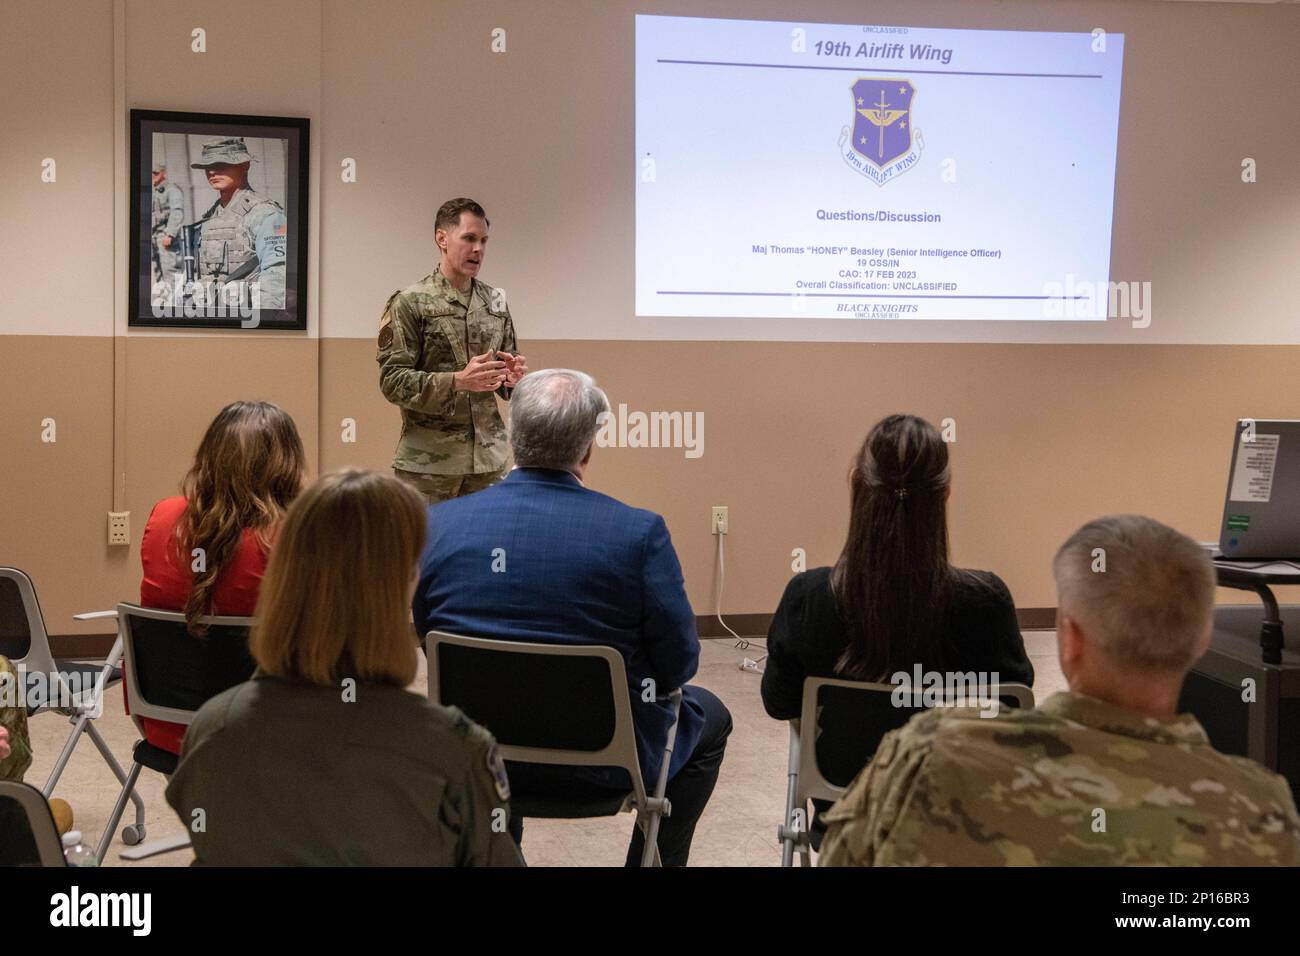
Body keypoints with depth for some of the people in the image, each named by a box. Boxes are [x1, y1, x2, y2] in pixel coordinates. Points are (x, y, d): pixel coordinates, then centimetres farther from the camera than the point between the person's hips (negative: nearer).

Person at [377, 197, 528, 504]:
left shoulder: (496, 302, 11)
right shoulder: (409, 303, -4)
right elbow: (392, 380, -10)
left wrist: (514, 378, -6)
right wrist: (457, 381, -22)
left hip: (488, 457, 5)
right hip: (428, 461, -5)